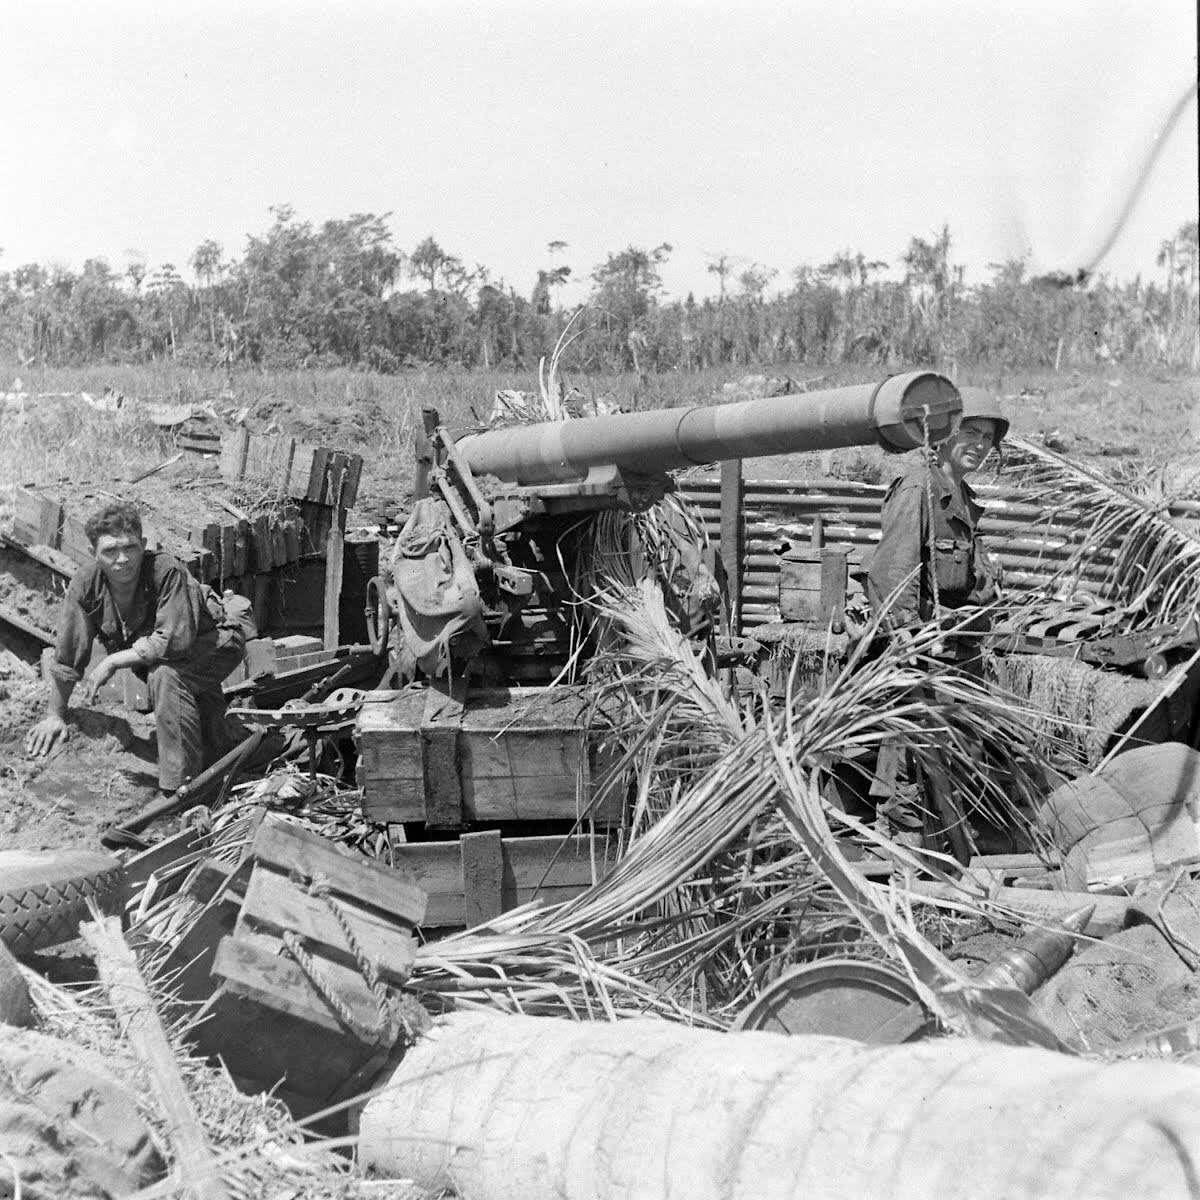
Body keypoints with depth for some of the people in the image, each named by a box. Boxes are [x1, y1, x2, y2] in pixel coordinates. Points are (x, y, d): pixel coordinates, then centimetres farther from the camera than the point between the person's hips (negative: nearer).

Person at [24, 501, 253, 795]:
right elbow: (67, 655, -9)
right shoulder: (86, 583, -18)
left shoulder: (167, 572, -34)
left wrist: (112, 661, -29)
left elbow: (174, 640, -38)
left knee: (165, 674, -29)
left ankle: (182, 789, -25)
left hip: (217, 639, -7)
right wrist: (55, 716, -2)